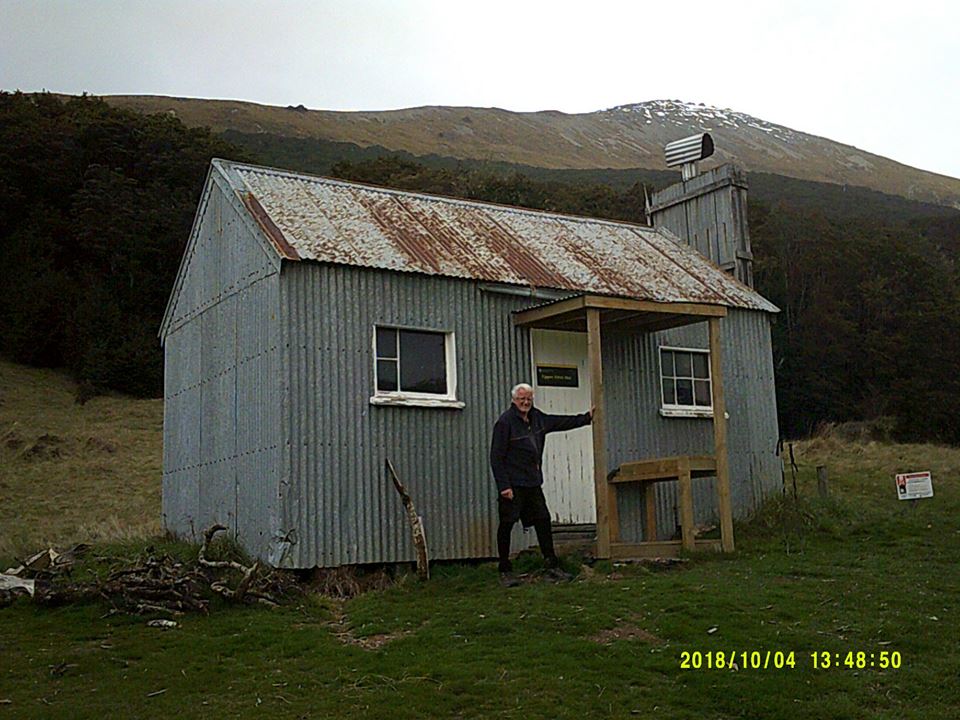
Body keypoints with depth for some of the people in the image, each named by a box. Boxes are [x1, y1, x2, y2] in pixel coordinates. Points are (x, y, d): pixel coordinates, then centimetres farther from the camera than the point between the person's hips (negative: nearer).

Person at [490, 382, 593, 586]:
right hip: (512, 484, -7)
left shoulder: (537, 417, 10)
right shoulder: (505, 422, -12)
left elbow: (561, 422, 27)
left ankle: (552, 564, 22)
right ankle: (505, 571, 5)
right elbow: (496, 457, -14)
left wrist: (587, 417, 29)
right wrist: (503, 485, -19)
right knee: (506, 525, -3)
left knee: (543, 520, 11)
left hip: (533, 483, 8)